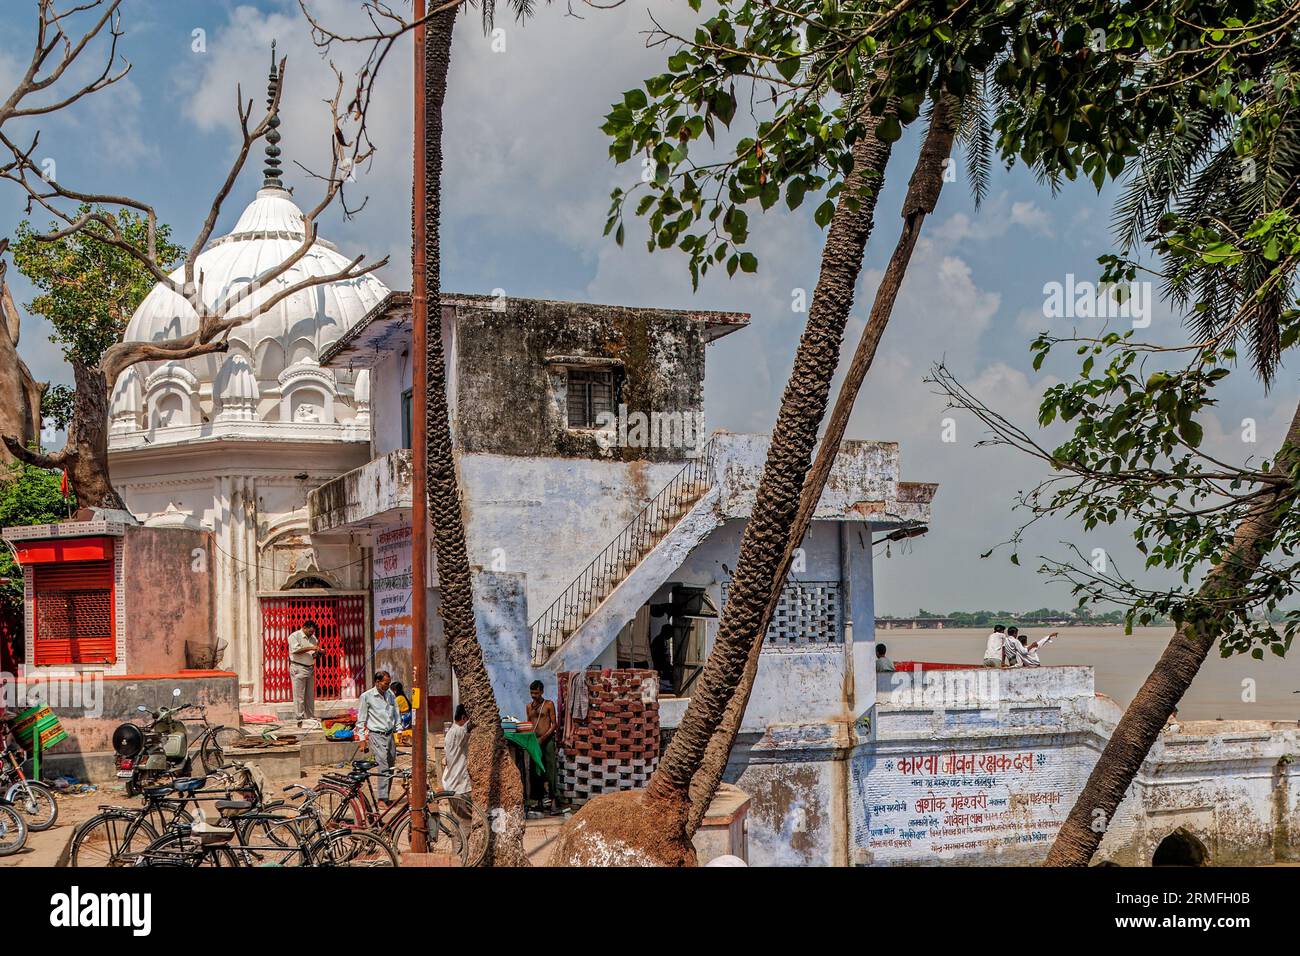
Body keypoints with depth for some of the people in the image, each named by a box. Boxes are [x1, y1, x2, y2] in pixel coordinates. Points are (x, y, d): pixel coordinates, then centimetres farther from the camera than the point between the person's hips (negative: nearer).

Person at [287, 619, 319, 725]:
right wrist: (310, 648, -19)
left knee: (310, 696, 9)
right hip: (298, 668, -7)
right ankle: (300, 719, -5)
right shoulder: (294, 636, -5)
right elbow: (295, 650, -19)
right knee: (299, 695, -6)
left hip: (310, 668, 7)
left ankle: (310, 718, 14)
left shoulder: (312, 638, 17)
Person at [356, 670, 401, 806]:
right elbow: (361, 719, 0)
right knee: (383, 765, -15)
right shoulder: (367, 696, -4)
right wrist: (361, 737, -5)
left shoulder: (390, 695, 11)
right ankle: (383, 798, -16)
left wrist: (398, 730, 13)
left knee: (390, 766, 7)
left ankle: (386, 796, 17)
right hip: (376, 735, -6)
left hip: (390, 734, 6)